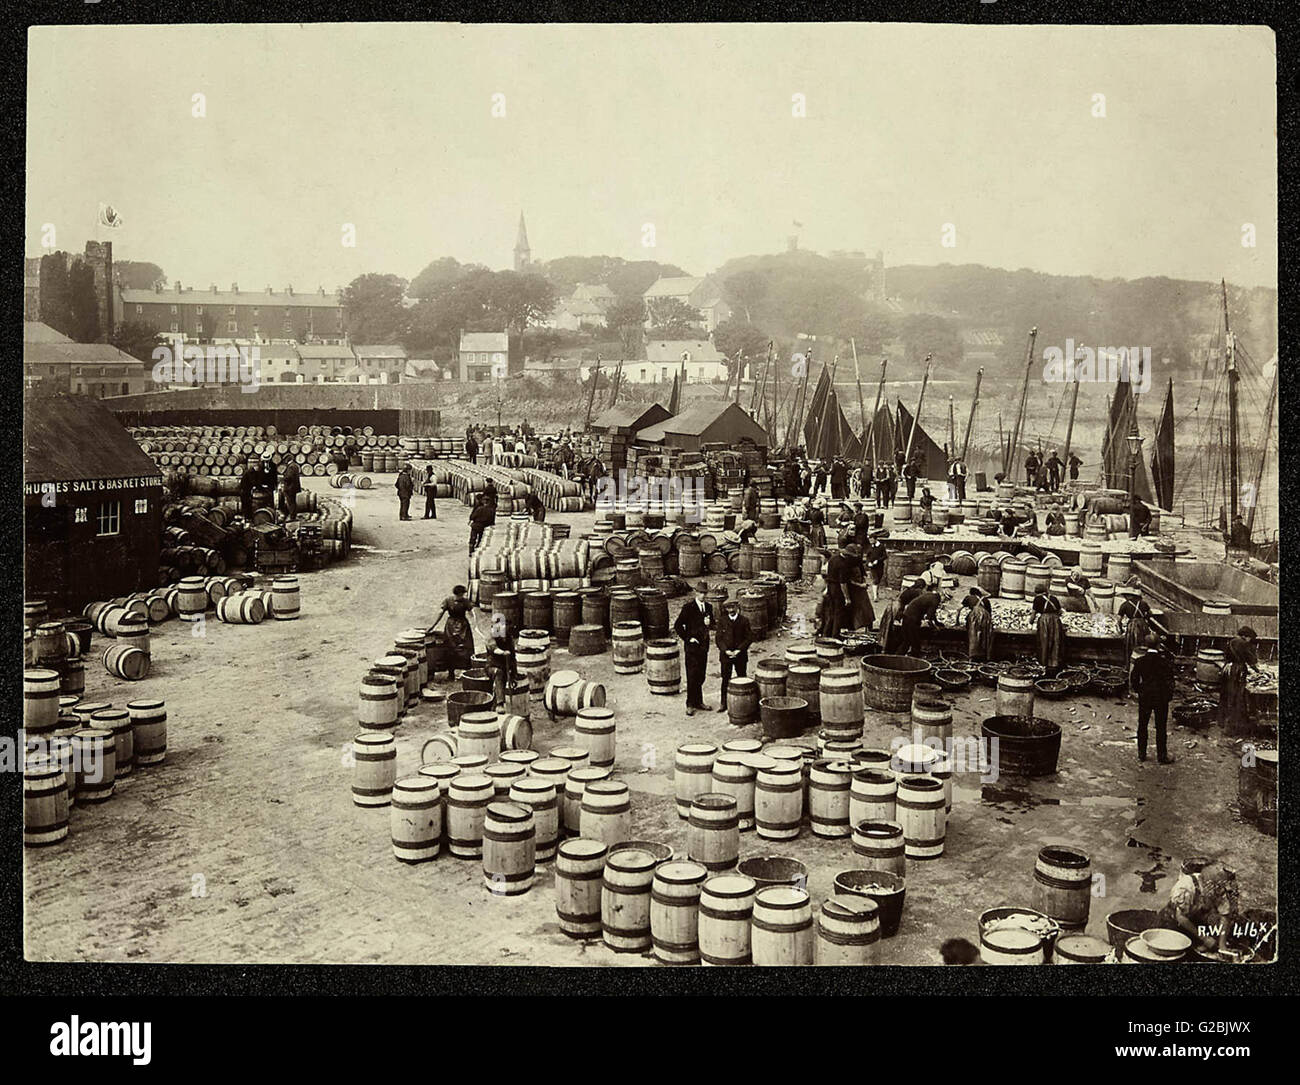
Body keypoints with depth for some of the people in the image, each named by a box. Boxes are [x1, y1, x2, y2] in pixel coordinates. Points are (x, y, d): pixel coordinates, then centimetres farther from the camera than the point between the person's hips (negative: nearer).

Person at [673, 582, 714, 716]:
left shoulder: (708, 606, 8)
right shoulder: (688, 607, -10)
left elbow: (712, 624, 17)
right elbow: (677, 625, -10)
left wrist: (709, 623, -6)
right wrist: (688, 638, -11)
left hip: (704, 645, 5)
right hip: (692, 646, -5)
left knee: (700, 676, 11)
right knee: (692, 676, -3)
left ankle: (698, 701, 22)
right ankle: (690, 705, 4)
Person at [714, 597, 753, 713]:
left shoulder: (744, 621, -1)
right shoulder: (722, 621, 1)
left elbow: (749, 638, -3)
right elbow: (718, 638, 0)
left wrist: (738, 650, -12)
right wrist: (726, 650, -12)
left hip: (740, 655, 0)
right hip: (725, 655, 0)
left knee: (741, 679, 5)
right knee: (725, 679, 4)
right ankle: (723, 703, 11)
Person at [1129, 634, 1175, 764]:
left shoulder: (1139, 661, -8)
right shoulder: (1164, 661, -14)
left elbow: (1134, 681, -3)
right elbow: (1169, 680, -10)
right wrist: (1169, 695, 3)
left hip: (1144, 698, 2)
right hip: (1161, 698, -2)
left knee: (1142, 725, 14)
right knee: (1160, 727, 7)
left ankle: (1141, 754, 20)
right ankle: (1162, 756, 13)